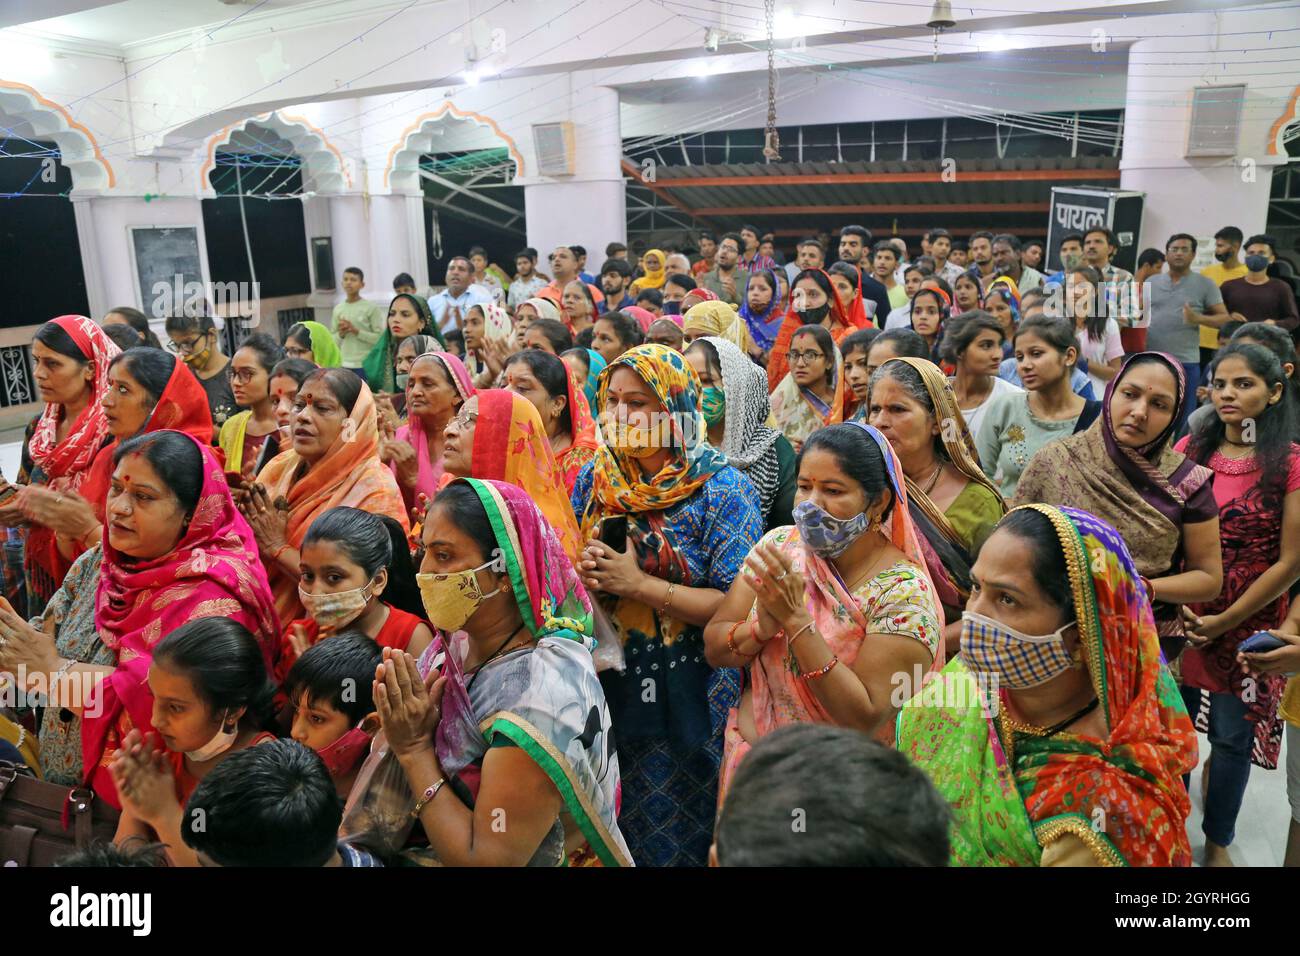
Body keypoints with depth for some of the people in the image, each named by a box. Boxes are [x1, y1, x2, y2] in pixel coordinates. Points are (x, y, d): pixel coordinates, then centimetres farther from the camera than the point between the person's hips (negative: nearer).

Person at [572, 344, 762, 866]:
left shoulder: (723, 490, -13)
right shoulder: (593, 480, 1)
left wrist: (638, 584, -22)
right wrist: (585, 576, -12)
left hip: (689, 700, -4)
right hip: (606, 688, 4)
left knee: (681, 839, 13)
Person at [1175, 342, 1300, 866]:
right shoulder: (1190, 448, -1)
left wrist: (1224, 622, -10)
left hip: (1249, 625, -2)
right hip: (1182, 617, 3)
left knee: (1233, 736, 10)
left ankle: (1217, 842, 33)